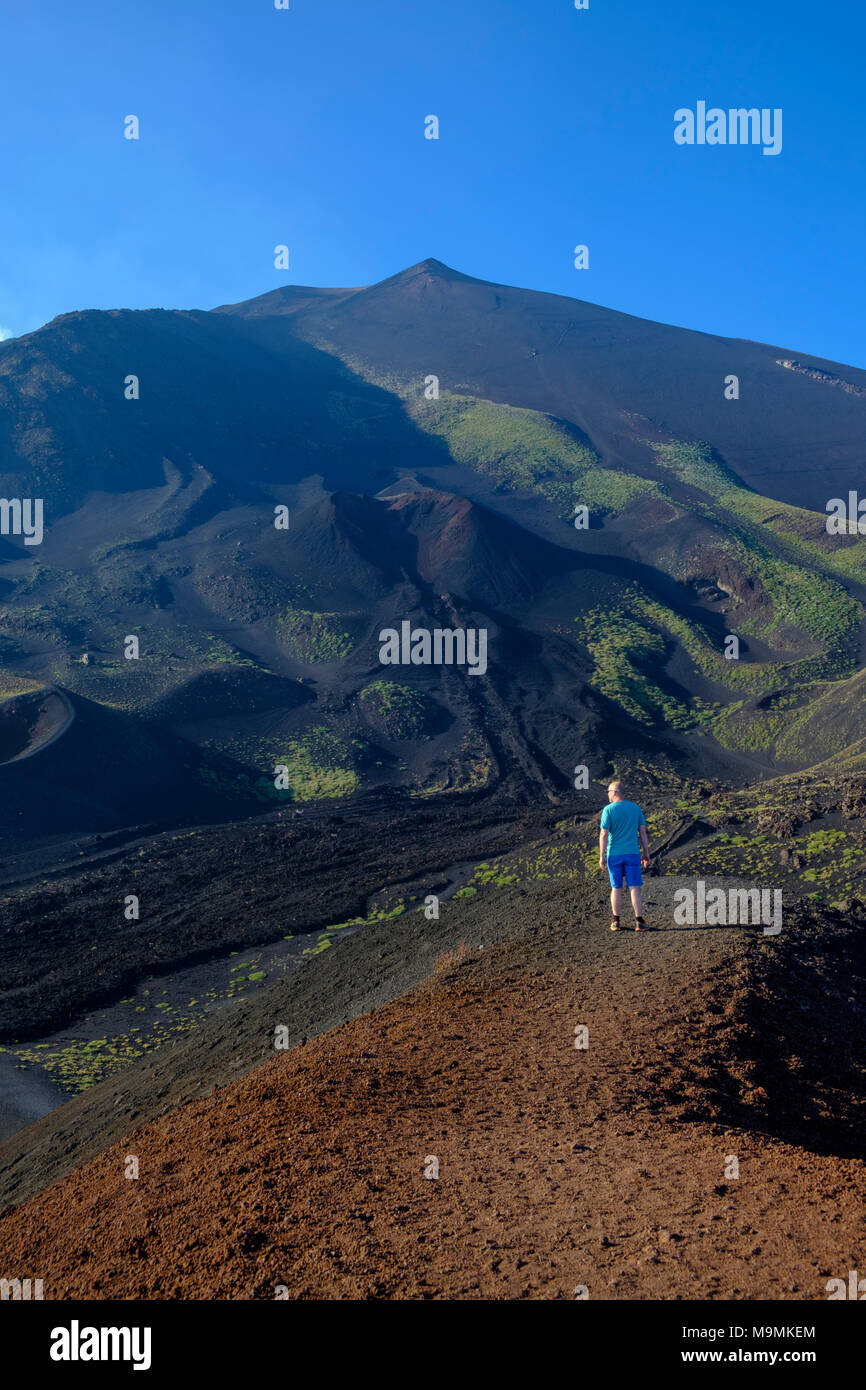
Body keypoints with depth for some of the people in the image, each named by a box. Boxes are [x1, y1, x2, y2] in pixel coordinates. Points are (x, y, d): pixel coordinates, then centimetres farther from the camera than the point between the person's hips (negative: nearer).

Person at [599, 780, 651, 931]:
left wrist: (601, 856, -6)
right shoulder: (636, 808, 4)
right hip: (632, 853, 1)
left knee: (616, 888, 8)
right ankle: (639, 922, -2)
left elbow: (604, 834, -11)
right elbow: (643, 832, 4)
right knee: (634, 888, 2)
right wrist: (646, 853, 10)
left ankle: (615, 922, 13)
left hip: (614, 855, -1)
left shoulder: (608, 810, -7)